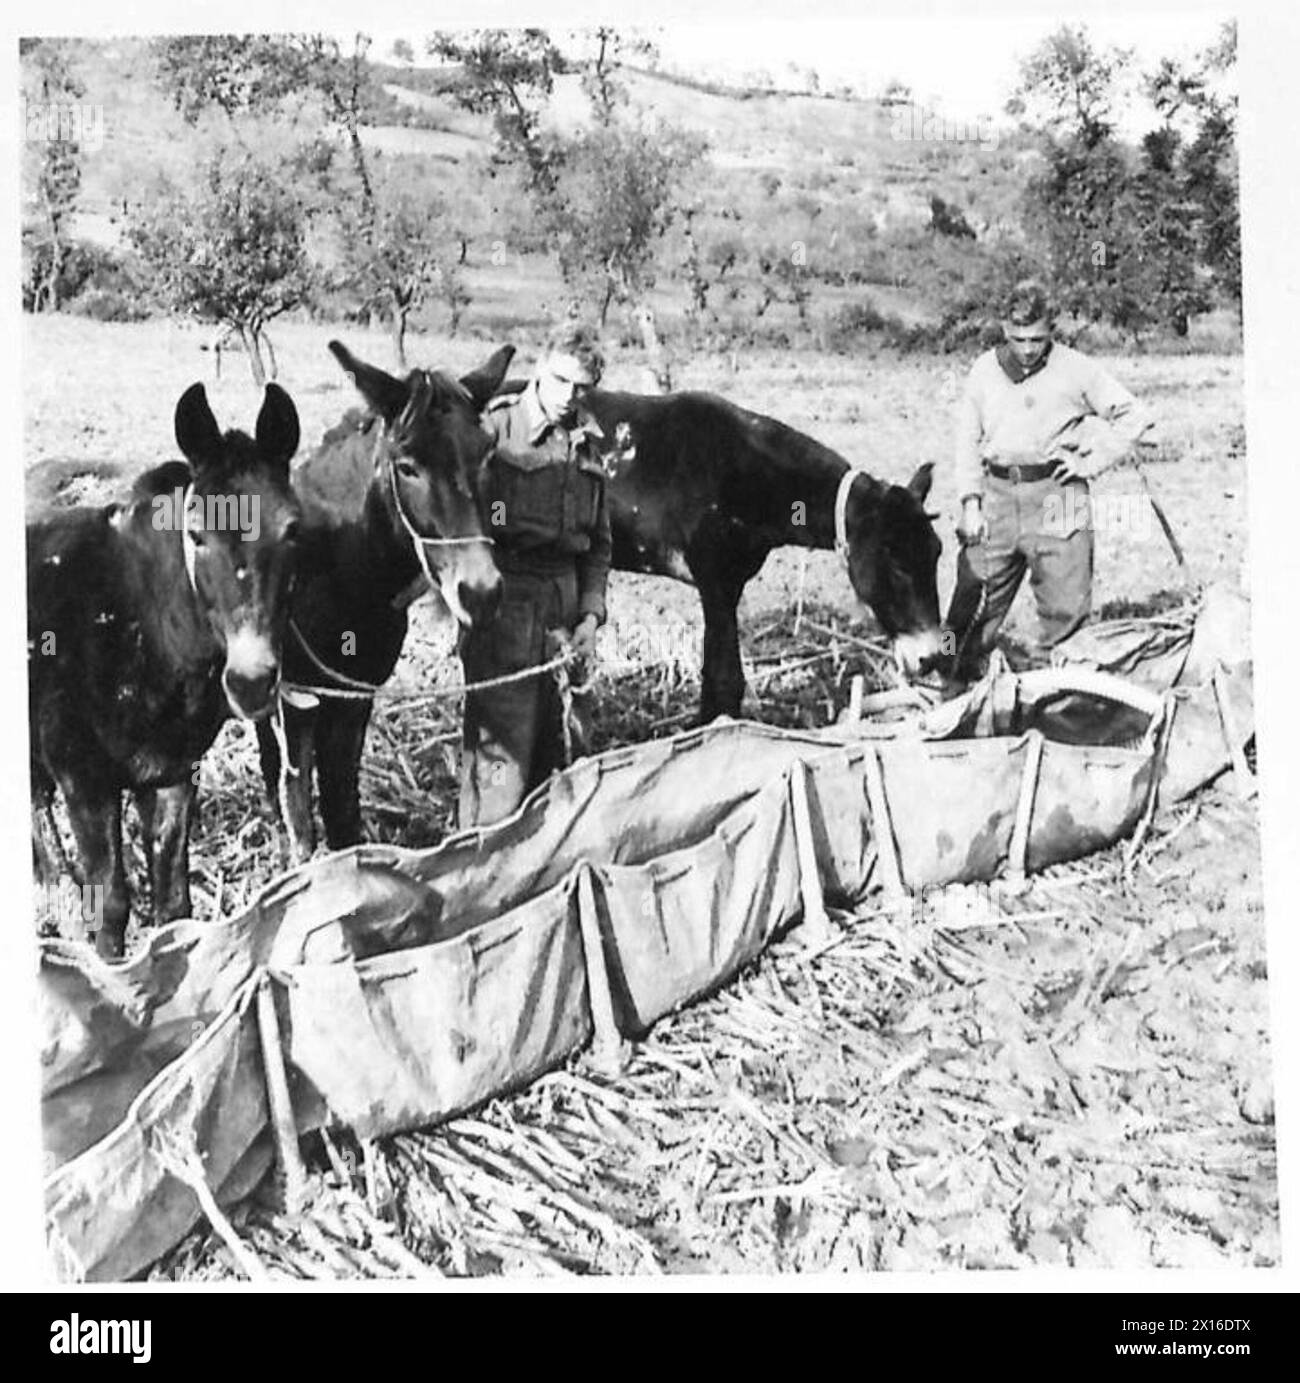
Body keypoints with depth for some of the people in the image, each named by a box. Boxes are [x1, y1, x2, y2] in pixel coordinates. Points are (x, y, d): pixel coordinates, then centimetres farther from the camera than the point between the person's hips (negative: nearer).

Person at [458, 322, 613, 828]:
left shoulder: (589, 441, 11)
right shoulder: (497, 427, -7)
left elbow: (599, 542, 17)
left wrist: (591, 614, 6)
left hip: (564, 601, 7)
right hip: (504, 601, -6)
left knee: (549, 750, 14)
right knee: (500, 752, -6)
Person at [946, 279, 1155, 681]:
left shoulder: (1075, 369, 0)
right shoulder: (985, 369, 9)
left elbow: (1134, 416, 5)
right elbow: (967, 440, 13)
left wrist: (1092, 462, -2)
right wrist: (970, 502, 3)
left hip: (1056, 498, -2)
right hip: (996, 495, 2)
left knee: (1065, 606, -3)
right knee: (975, 600, 2)